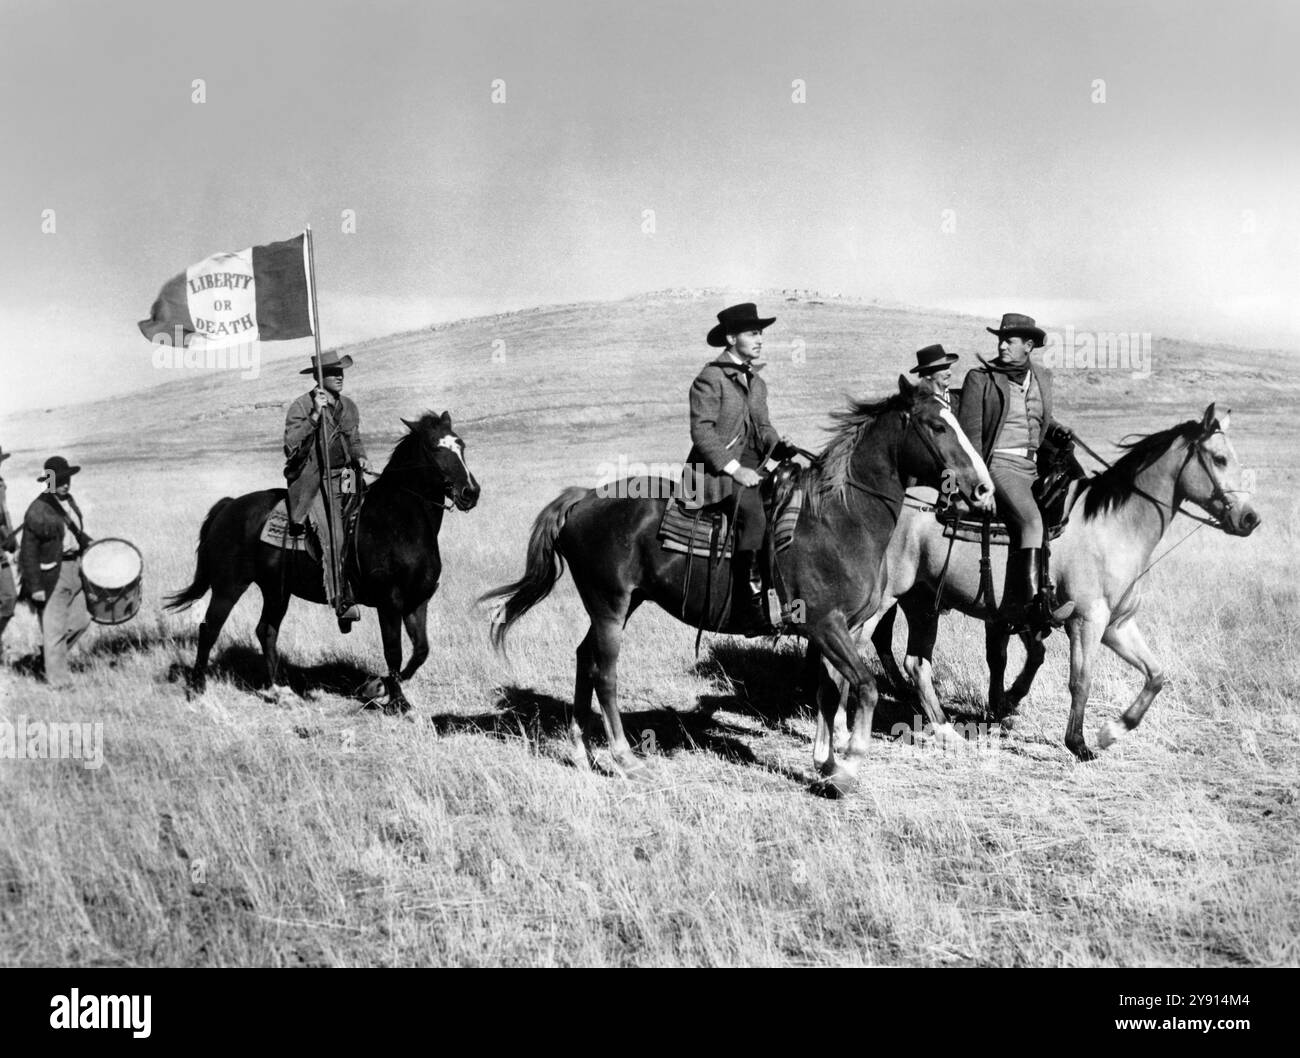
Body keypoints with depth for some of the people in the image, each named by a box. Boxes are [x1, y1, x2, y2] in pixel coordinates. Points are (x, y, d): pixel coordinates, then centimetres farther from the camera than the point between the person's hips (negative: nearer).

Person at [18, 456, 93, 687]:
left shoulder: (69, 500, 8)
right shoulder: (37, 511, -16)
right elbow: (29, 552, -14)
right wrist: (35, 587, -16)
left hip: (74, 568, 8)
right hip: (52, 574, -8)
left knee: (80, 620, 14)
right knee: (54, 627, 1)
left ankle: (50, 651, 34)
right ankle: (57, 676, 12)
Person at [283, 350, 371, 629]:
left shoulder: (349, 406, 14)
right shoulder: (301, 407, -5)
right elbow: (291, 444, -17)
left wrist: (360, 458, 4)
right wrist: (315, 416, -25)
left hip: (342, 477, 7)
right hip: (310, 480, -7)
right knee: (331, 535, -21)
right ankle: (342, 602, -26)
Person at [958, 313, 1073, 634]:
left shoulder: (1042, 378, 17)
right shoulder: (980, 378, 0)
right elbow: (969, 431, -3)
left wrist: (1058, 431, 9)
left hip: (1032, 466, 6)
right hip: (998, 463, -6)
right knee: (1031, 520, -27)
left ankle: (1012, 610, -2)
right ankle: (1035, 604, -34)